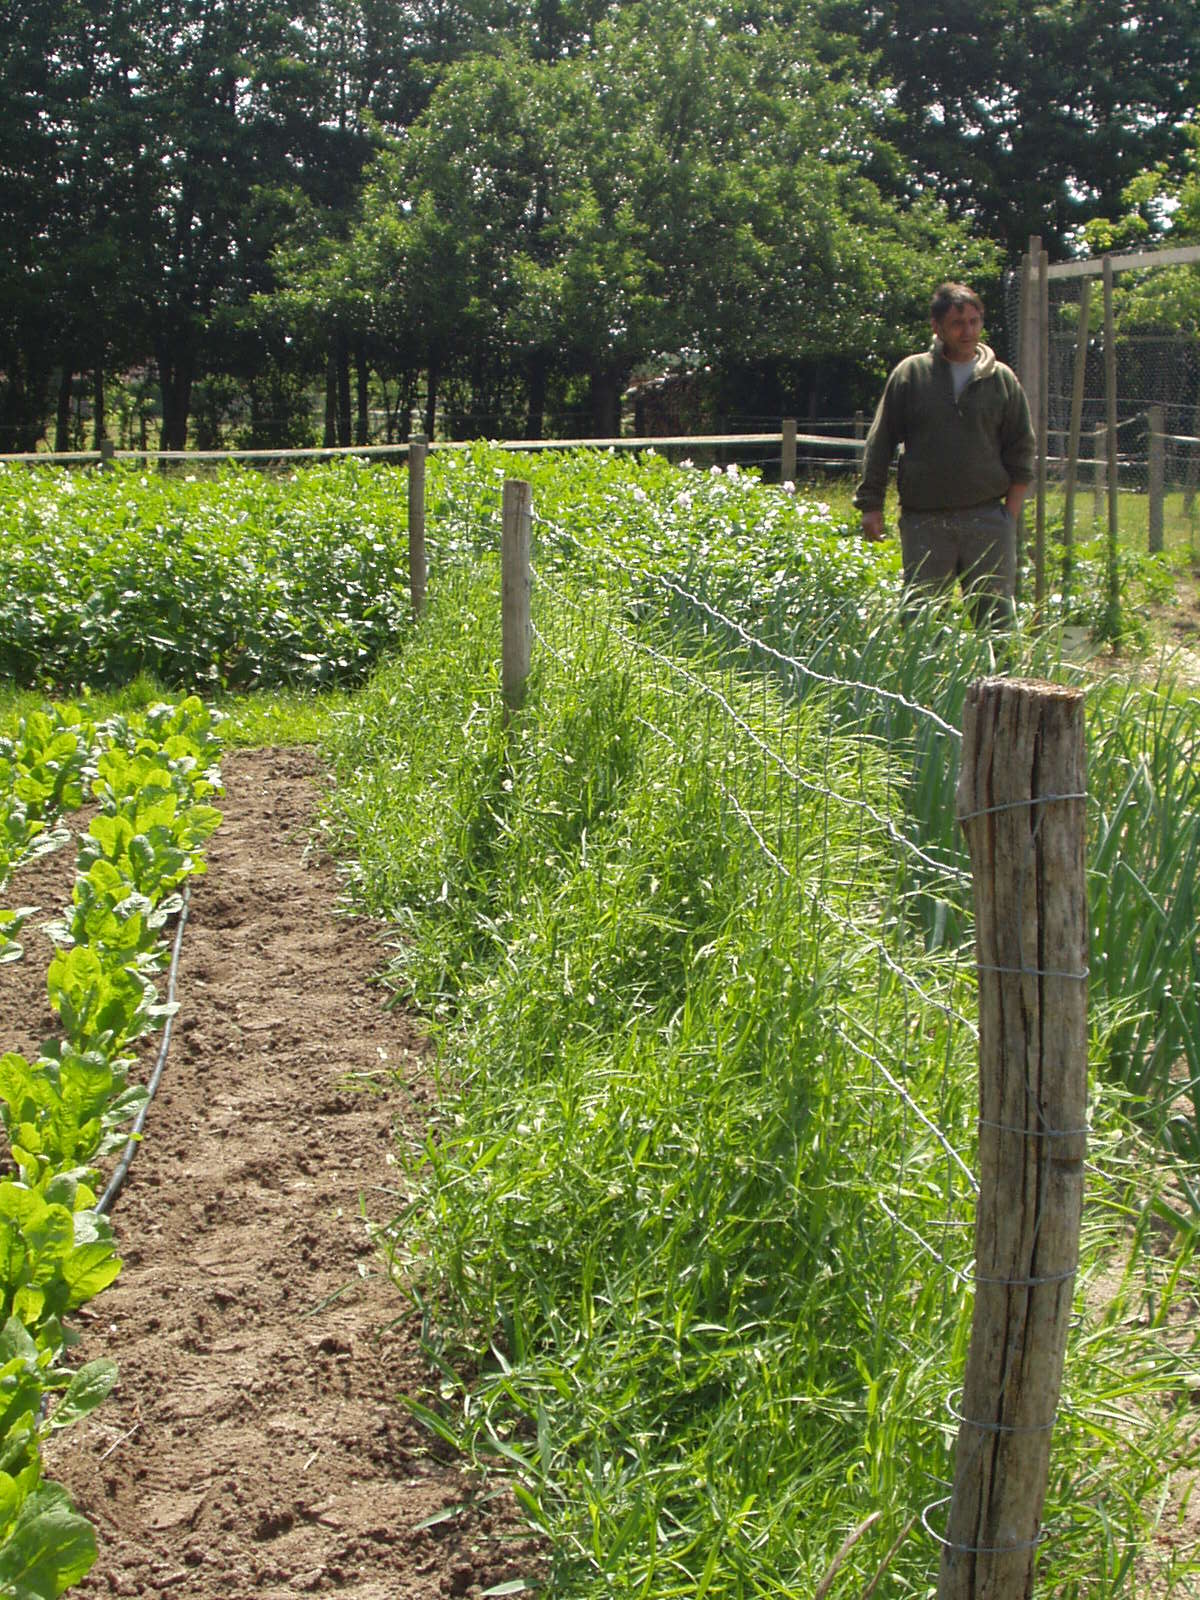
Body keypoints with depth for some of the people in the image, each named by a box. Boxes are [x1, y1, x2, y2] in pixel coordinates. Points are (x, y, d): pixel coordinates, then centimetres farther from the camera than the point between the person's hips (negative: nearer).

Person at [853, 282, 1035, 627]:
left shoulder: (1002, 380, 9)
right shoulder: (910, 374, 6)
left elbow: (1022, 450, 11)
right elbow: (879, 444, 8)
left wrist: (1010, 512, 2)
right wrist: (871, 504, 2)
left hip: (987, 520, 1)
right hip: (923, 521, 0)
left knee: (995, 620, 1)